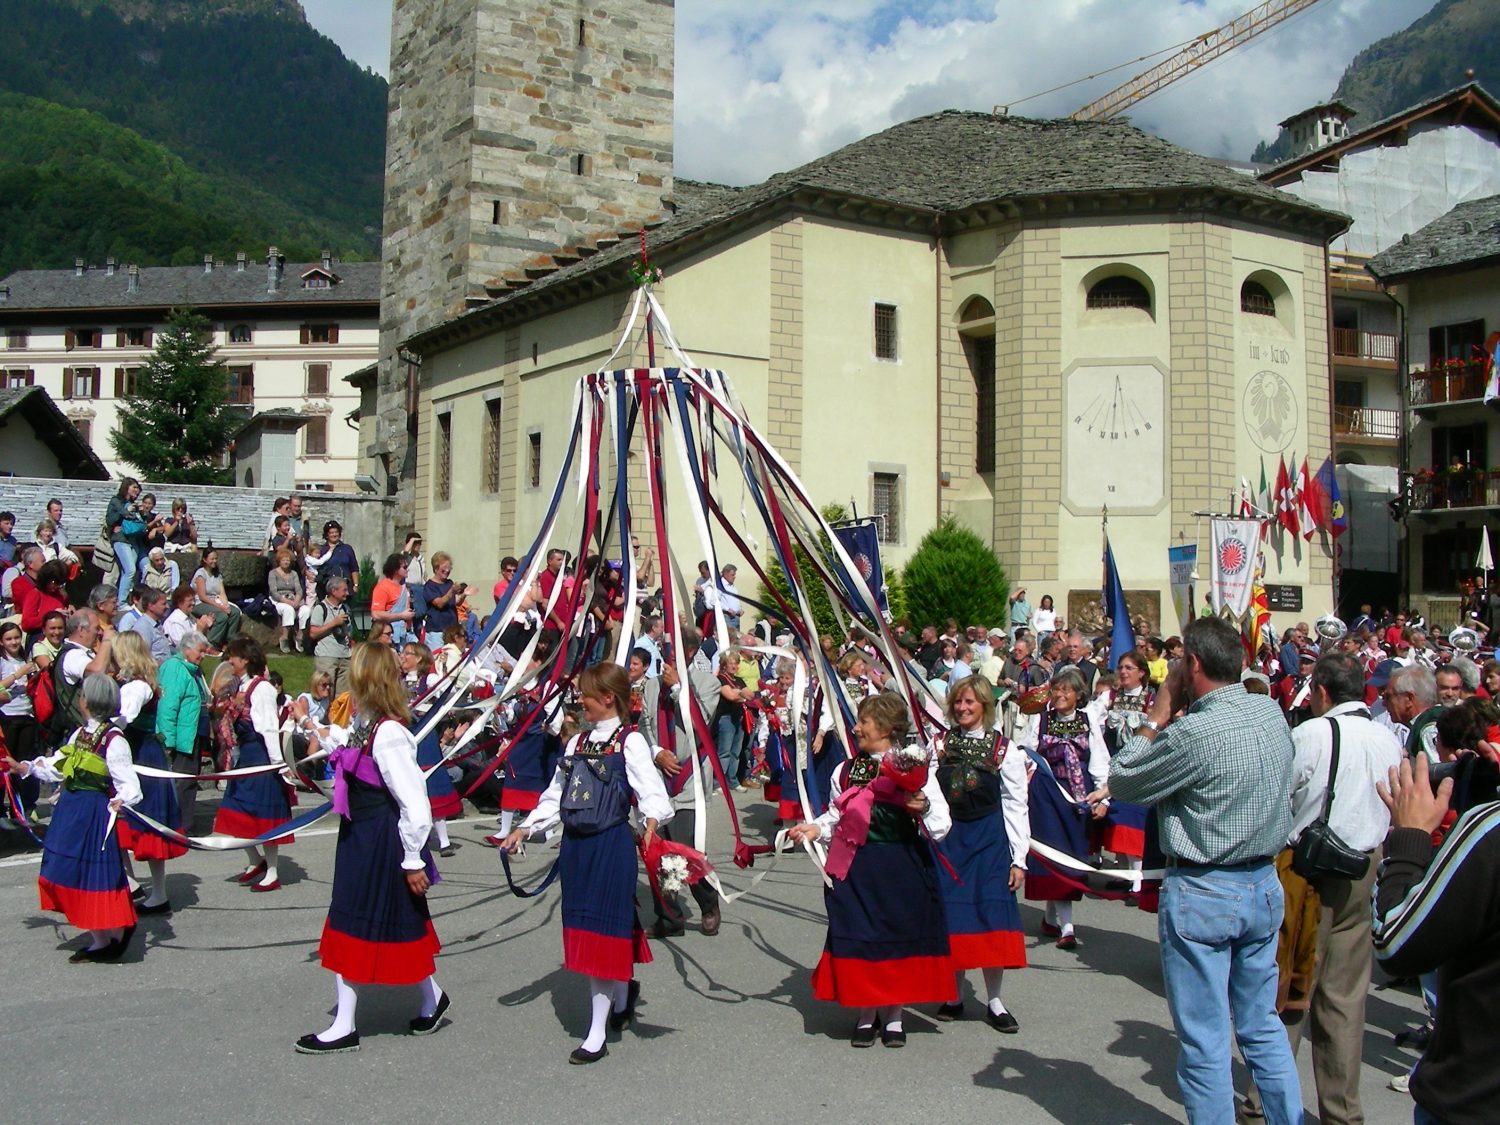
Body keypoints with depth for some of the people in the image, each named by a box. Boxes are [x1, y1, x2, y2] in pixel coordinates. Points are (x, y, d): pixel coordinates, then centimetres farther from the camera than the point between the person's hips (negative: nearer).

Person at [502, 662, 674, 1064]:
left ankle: (596, 1035, 6)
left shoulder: (630, 743, -9)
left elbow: (652, 790, -18)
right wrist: (525, 828, 11)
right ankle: (623, 994, 40)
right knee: (584, 929, 15)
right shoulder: (578, 742, 13)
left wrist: (652, 819, -37)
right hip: (575, 843, 7)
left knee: (604, 930, -2)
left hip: (612, 844, -7)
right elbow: (556, 795, 17)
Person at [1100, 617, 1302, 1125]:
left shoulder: (1195, 733, -24)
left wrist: (1157, 715, -5)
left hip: (1202, 894, -7)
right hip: (1265, 886, 8)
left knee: (1204, 1037, 6)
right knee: (1262, 1024, 20)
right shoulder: (1272, 712, 0)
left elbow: (1122, 781, -10)